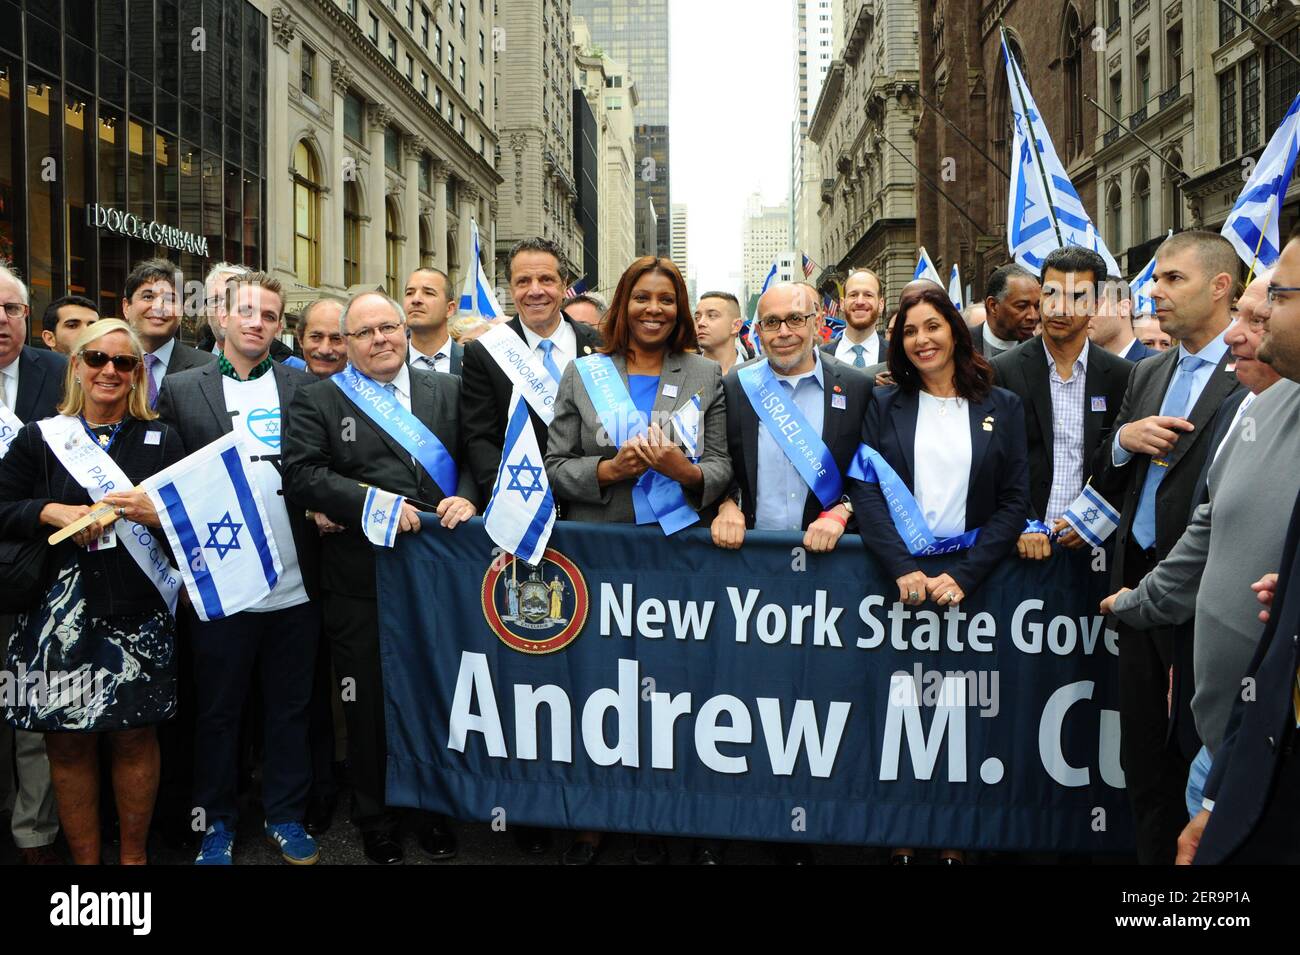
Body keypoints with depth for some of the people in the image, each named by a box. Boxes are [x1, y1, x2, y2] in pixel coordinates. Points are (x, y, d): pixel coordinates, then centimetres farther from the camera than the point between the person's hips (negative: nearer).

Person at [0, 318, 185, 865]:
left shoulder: (161, 441, 8)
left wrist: (157, 513, -14)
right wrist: (52, 512, -13)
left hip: (138, 615, 0)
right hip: (60, 614, 0)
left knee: (135, 738, 6)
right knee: (68, 745, 5)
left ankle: (134, 855, 23)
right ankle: (84, 857, 22)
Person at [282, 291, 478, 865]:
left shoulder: (448, 390, 10)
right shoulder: (318, 400, 2)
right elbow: (301, 474, -10)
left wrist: (467, 497, -12)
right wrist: (371, 502, -21)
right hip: (361, 581, -2)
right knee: (369, 706, 10)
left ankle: (432, 808, 34)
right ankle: (374, 819, 30)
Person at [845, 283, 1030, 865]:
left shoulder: (1002, 408, 6)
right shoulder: (885, 406, 7)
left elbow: (1014, 502, 0)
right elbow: (866, 490, -3)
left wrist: (962, 575, -13)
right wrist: (904, 568, -17)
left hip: (970, 581, 0)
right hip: (898, 580, 0)